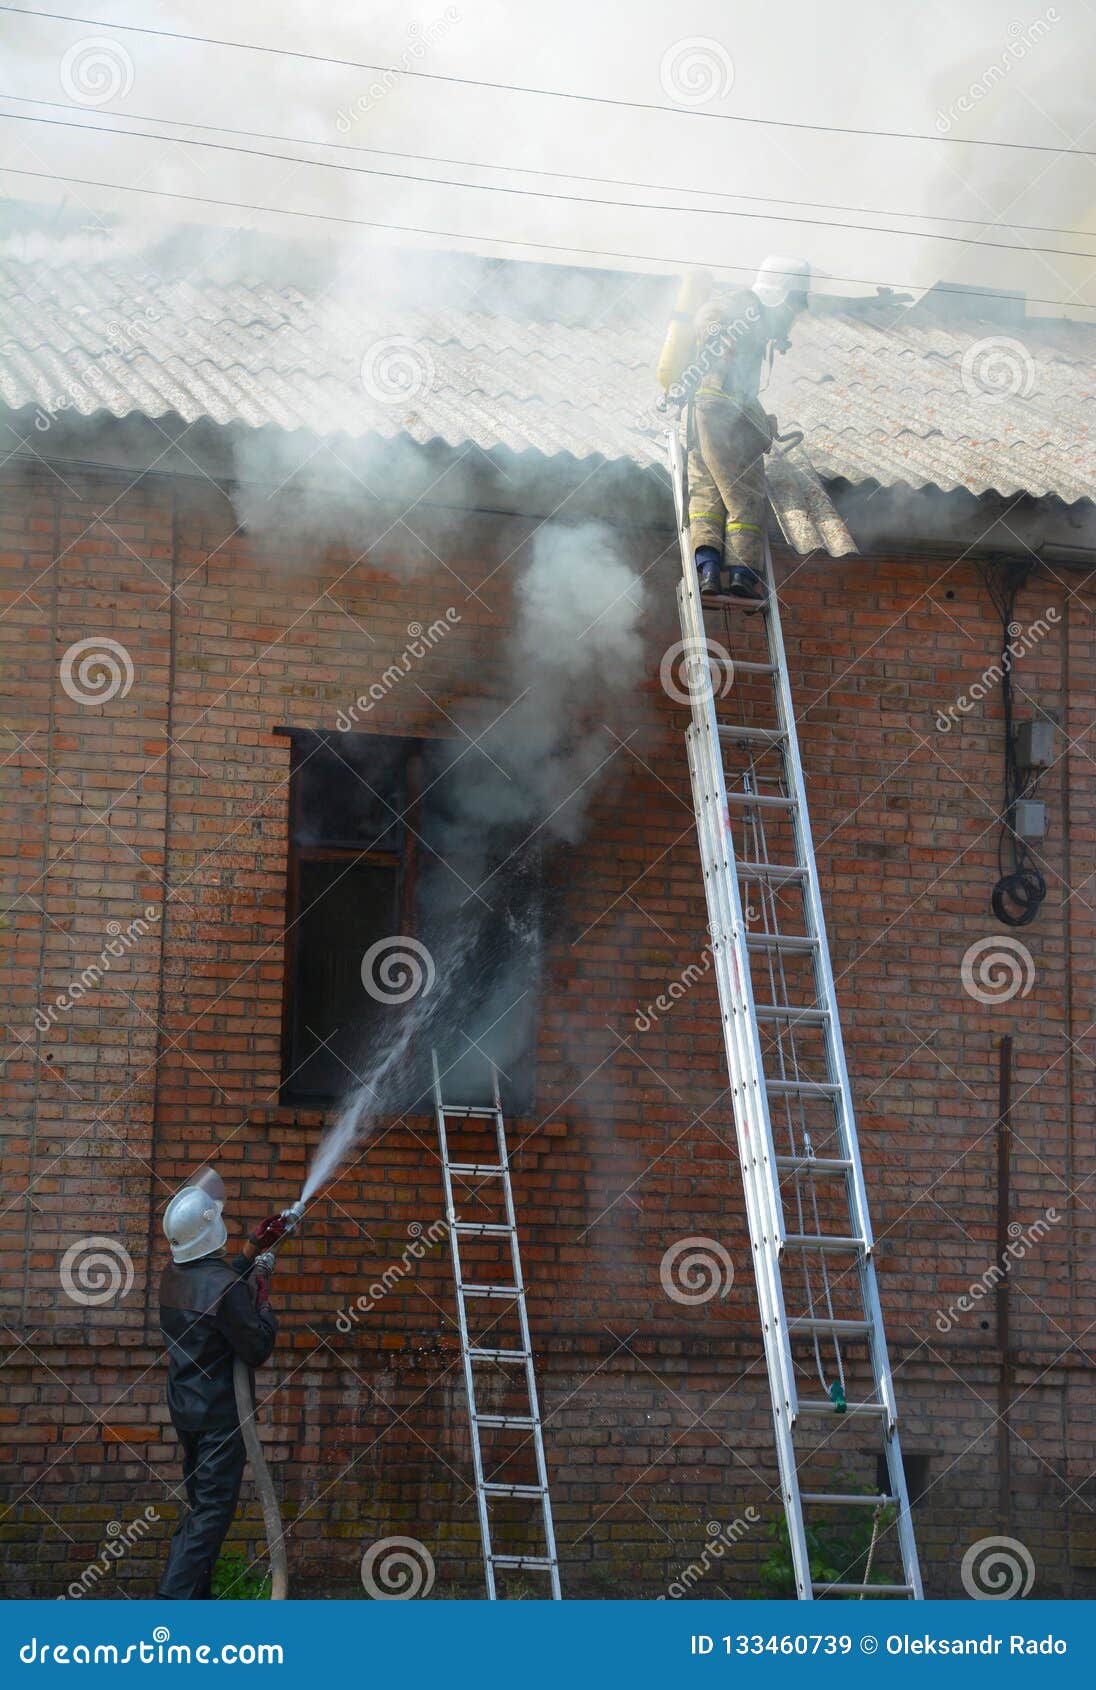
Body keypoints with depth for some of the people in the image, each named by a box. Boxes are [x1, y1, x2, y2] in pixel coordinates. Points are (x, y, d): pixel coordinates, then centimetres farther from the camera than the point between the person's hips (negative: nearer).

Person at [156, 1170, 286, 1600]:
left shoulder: (173, 1275, 3)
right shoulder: (226, 1288, -23)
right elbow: (257, 1350, -17)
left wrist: (254, 1248, 24)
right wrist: (263, 1302, -3)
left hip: (184, 1409, 9)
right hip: (219, 1413, -9)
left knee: (199, 1504, 18)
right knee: (214, 1508, -5)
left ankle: (197, 1595, 21)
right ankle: (176, 1596, -13)